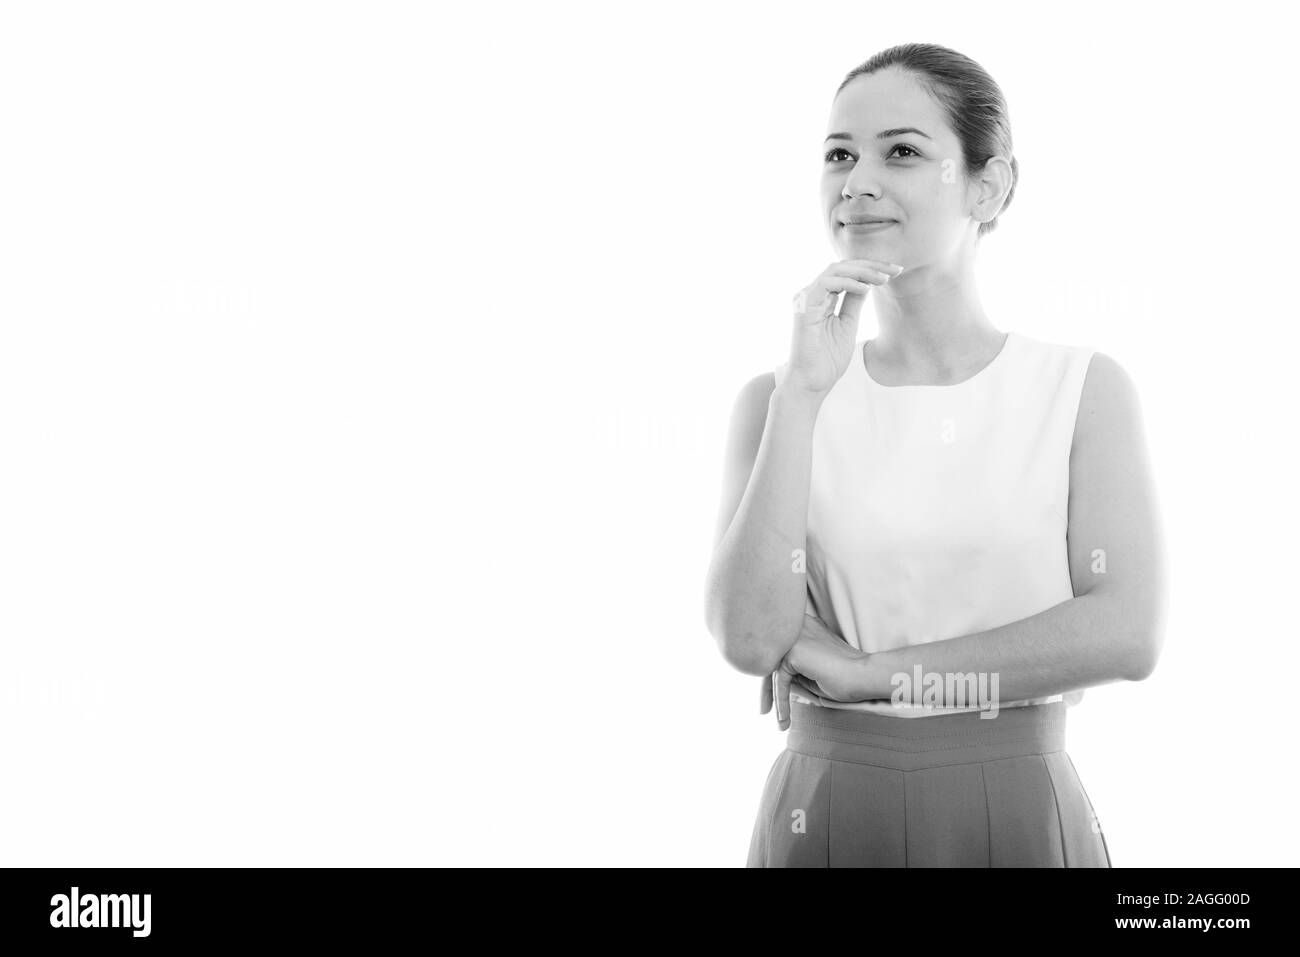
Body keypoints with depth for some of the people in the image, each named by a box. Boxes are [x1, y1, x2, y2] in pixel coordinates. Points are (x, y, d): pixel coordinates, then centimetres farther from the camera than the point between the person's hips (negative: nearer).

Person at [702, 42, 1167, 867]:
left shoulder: (1086, 388, -3)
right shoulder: (778, 400, -1)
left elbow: (1127, 634, -13)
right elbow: (749, 638, -13)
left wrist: (870, 672, -13)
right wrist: (805, 391, -17)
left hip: (1022, 818, 0)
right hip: (825, 819, 1)